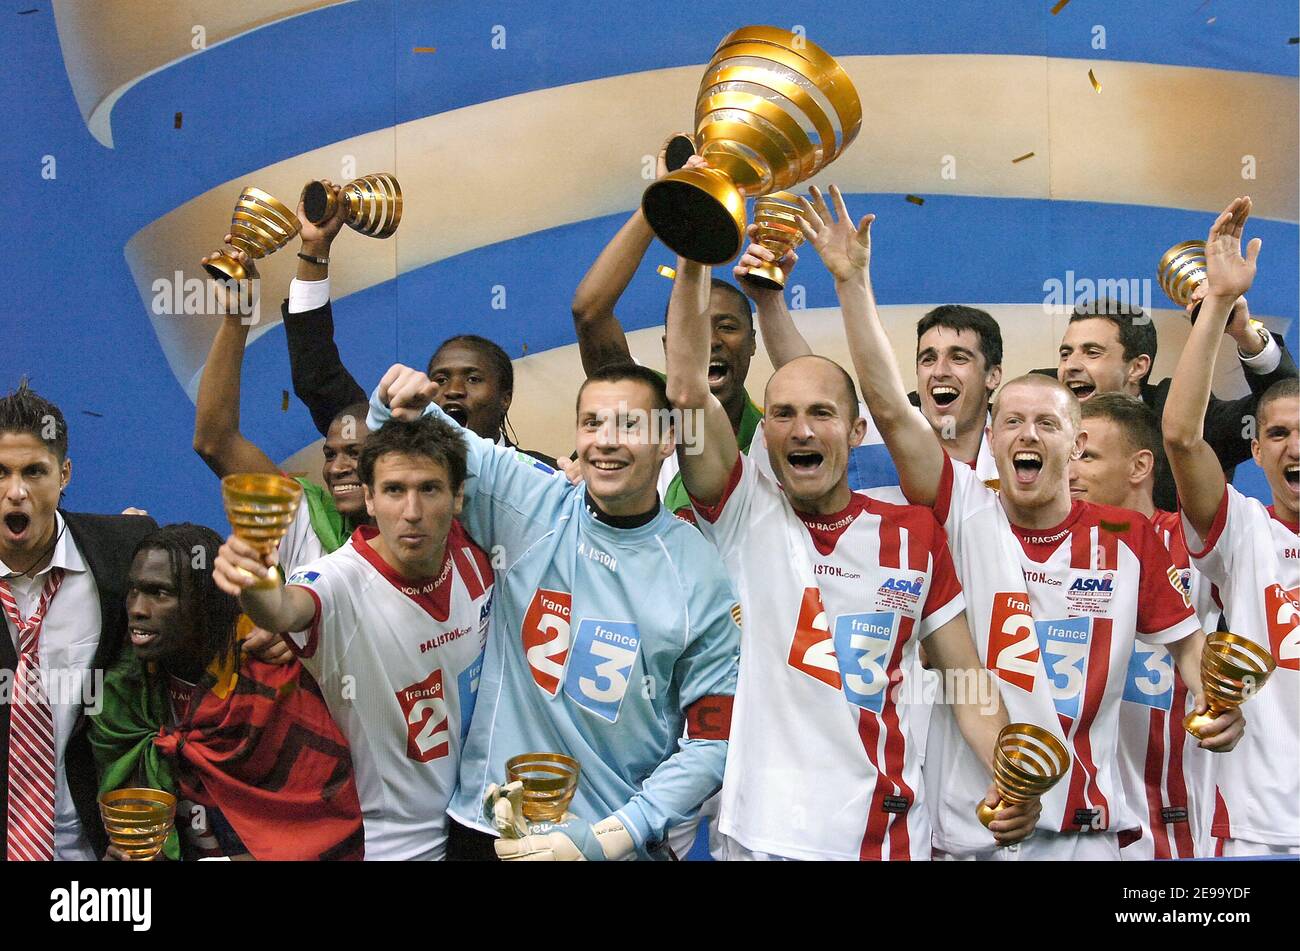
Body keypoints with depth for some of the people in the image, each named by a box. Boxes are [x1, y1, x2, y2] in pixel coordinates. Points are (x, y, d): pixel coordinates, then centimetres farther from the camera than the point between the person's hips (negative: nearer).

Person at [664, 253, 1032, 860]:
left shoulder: (914, 533, 4)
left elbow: (965, 675, 6)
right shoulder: (744, 515, -2)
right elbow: (687, 390, -15)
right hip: (766, 834, -2)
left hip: (892, 832, 2)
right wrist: (693, 261, -21)